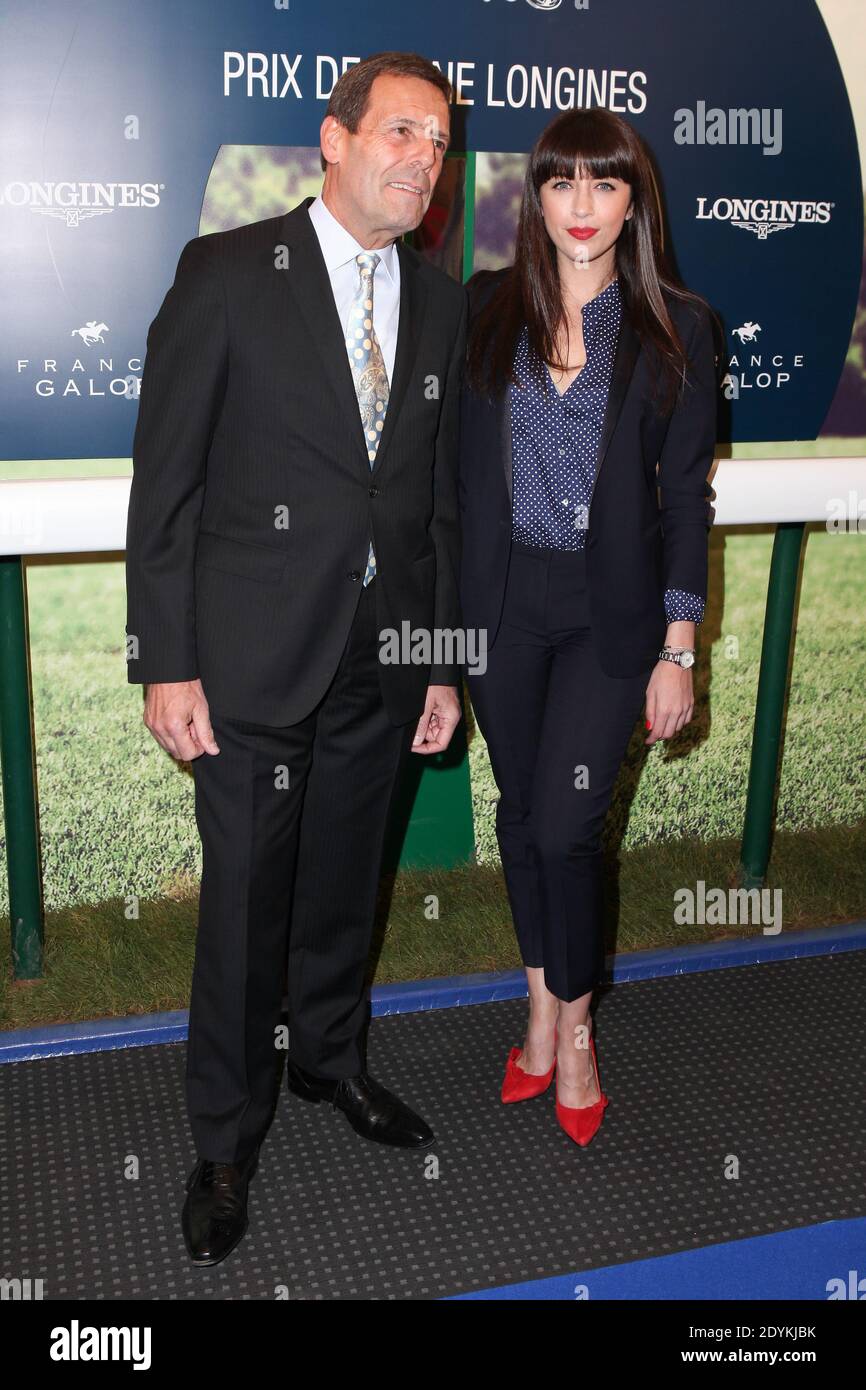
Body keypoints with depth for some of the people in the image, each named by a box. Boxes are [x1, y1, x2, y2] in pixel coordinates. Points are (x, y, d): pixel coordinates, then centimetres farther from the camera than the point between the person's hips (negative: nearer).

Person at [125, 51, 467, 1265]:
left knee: (345, 882, 19)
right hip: (255, 654, -4)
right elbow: (165, 479, -8)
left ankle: (332, 1057, 44)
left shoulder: (441, 302, 8)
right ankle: (228, 1141, 26)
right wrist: (166, 664, -12)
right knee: (244, 902, 6)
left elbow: (440, 493, 11)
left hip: (382, 660, 4)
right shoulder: (226, 273, -7)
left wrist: (443, 660, 9)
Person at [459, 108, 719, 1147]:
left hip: (611, 607, -2)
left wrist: (678, 651, -4)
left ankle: (573, 1022, 20)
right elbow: (459, 466, 3)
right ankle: (544, 1013, 31)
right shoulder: (486, 308, 2)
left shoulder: (676, 328, -1)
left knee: (565, 822, -6)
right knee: (520, 809, 12)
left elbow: (684, 494, -1)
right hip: (501, 598, 2)